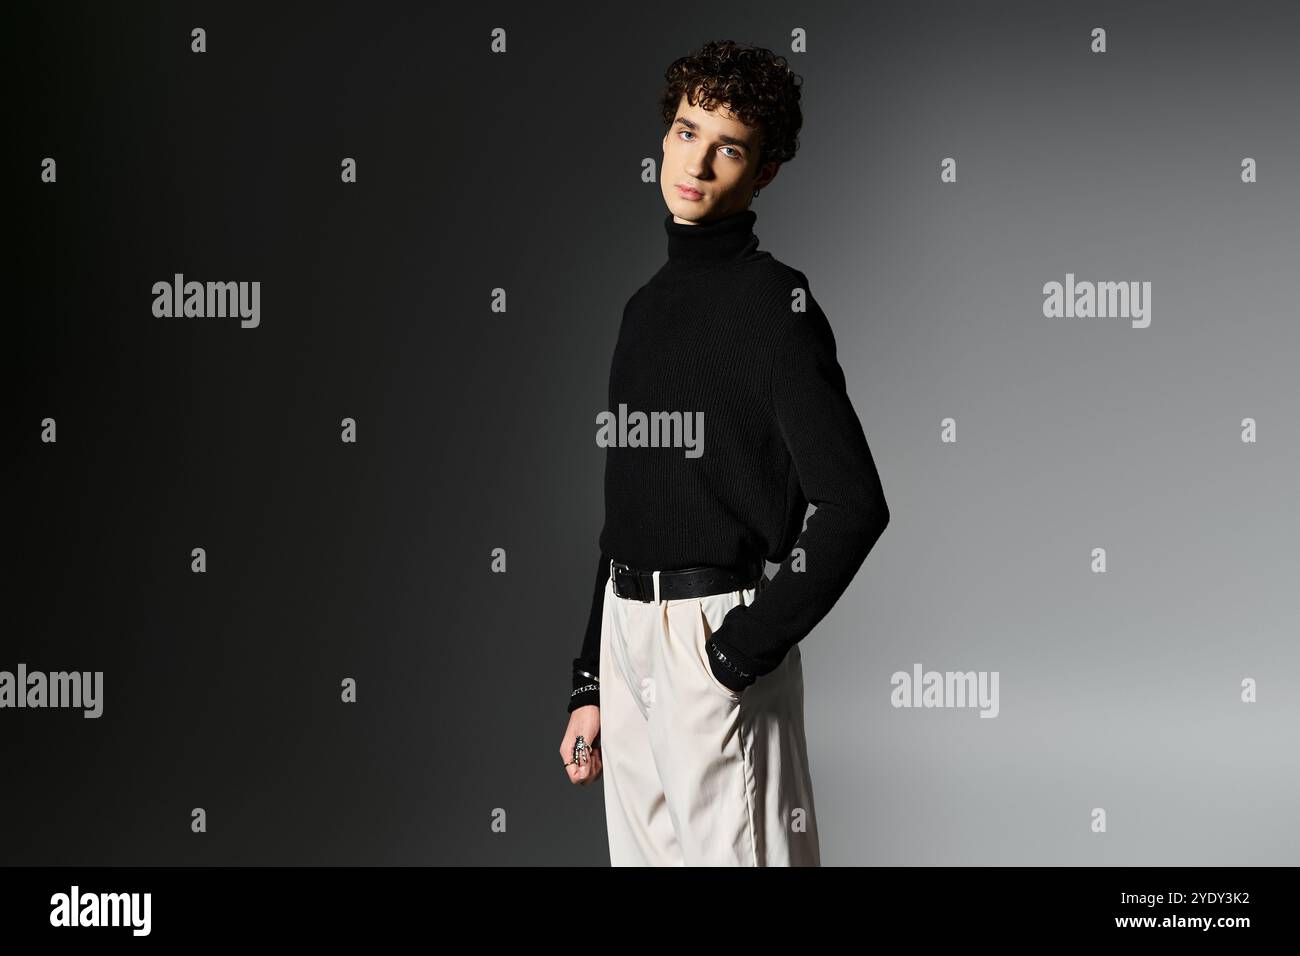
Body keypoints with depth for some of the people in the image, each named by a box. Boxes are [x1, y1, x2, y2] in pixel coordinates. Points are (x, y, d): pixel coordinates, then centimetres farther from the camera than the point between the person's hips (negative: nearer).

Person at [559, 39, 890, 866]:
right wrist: (591, 684, 17)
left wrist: (745, 648, -19)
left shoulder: (773, 301, -10)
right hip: (624, 630, 8)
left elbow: (853, 505, -19)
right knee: (645, 852, 13)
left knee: (732, 848, -4)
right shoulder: (648, 303, 14)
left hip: (713, 634, -8)